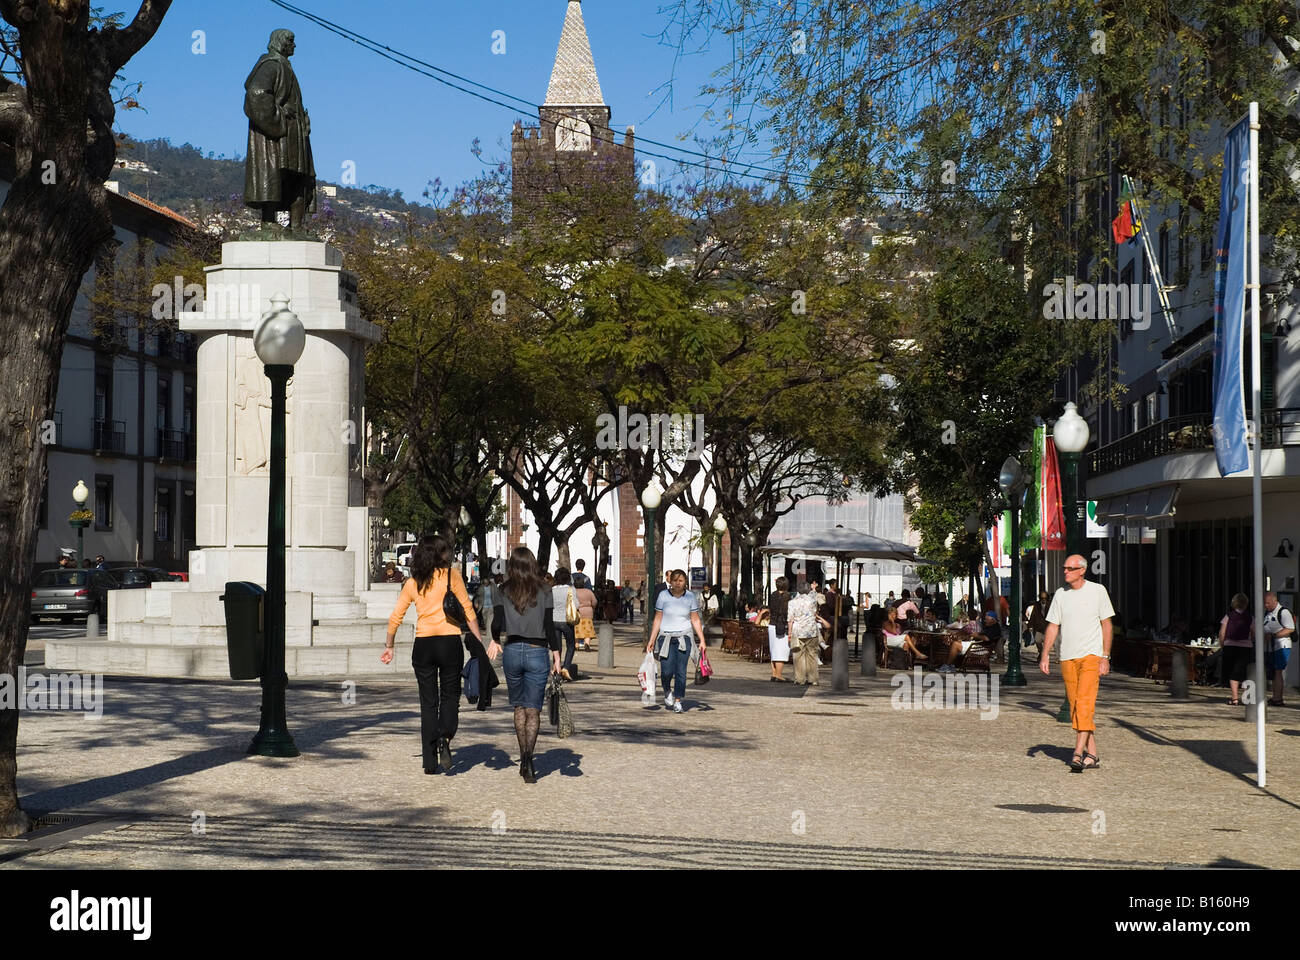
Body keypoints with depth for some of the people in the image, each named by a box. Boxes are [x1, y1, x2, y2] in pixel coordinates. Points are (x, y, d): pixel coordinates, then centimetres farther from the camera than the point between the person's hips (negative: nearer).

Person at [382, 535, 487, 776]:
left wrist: (389, 646, 22)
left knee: (428, 702, 9)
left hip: (423, 644, 3)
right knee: (450, 695, 10)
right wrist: (479, 641, 0)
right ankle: (445, 738, -20)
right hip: (450, 642, -3)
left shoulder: (412, 583, 8)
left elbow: (395, 617, 10)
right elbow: (468, 611, -3)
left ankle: (430, 762, 6)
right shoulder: (451, 575, -1)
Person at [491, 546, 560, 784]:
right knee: (533, 710, -1)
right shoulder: (543, 592, -2)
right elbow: (549, 627, -4)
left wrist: (495, 640, 18)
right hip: (537, 652, -1)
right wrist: (556, 656, 2)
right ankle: (528, 757, -18)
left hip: (512, 651, 1)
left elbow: (497, 625, -3)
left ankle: (523, 758, 17)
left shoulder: (504, 592, 0)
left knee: (519, 706, 16)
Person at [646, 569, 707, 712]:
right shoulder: (663, 596, 1)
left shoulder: (691, 597, 3)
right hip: (666, 636, -1)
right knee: (667, 670, -9)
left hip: (684, 637, 1)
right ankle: (667, 692, 22)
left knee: (681, 671, -5)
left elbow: (695, 620, 7)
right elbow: (657, 619, 5)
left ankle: (677, 701, 6)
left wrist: (702, 641, 2)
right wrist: (651, 640, 2)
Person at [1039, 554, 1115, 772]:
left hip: (1091, 655, -4)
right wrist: (1045, 655, 1)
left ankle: (1078, 753, -21)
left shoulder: (1097, 591, 1)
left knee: (1084, 703, -16)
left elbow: (1106, 625, 2)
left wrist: (1105, 657, -4)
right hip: (1067, 657, 4)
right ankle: (1092, 754, 12)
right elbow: (1053, 626, 11)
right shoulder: (1060, 594, 10)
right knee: (1075, 706, 4)